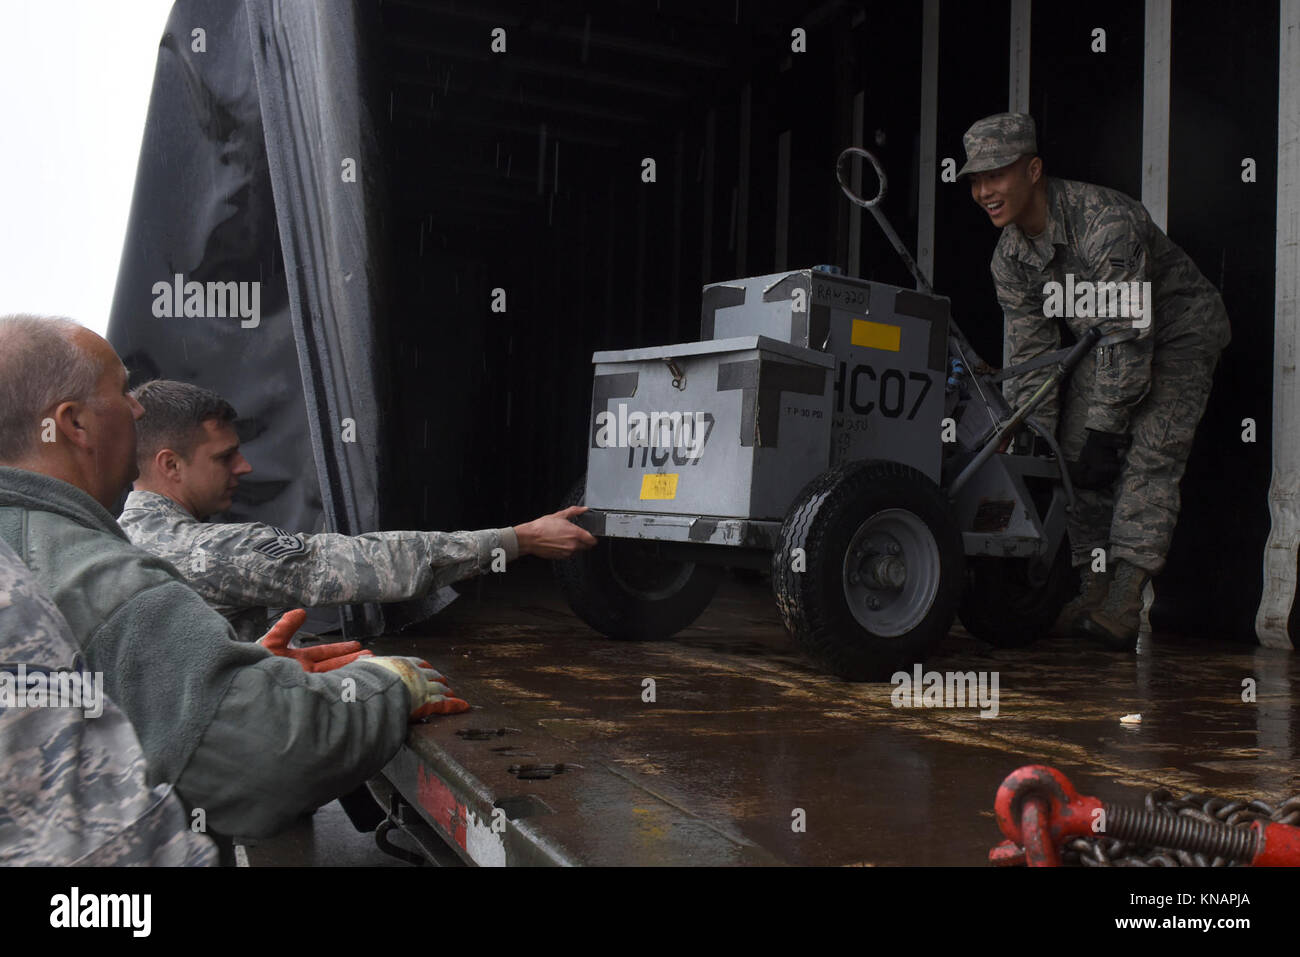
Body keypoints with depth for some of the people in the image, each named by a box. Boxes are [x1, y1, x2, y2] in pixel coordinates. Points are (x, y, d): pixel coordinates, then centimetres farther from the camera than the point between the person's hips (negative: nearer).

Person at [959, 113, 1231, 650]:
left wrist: (1104, 432, -29)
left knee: (1150, 454, -22)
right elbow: (1028, 354, -5)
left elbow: (1128, 334, -32)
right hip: (1103, 340, 7)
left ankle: (1123, 604, -26)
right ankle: (1094, 591, 1)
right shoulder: (1009, 257, -9)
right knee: (1077, 453, -5)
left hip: (1178, 330, -7)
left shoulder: (1105, 221, -33)